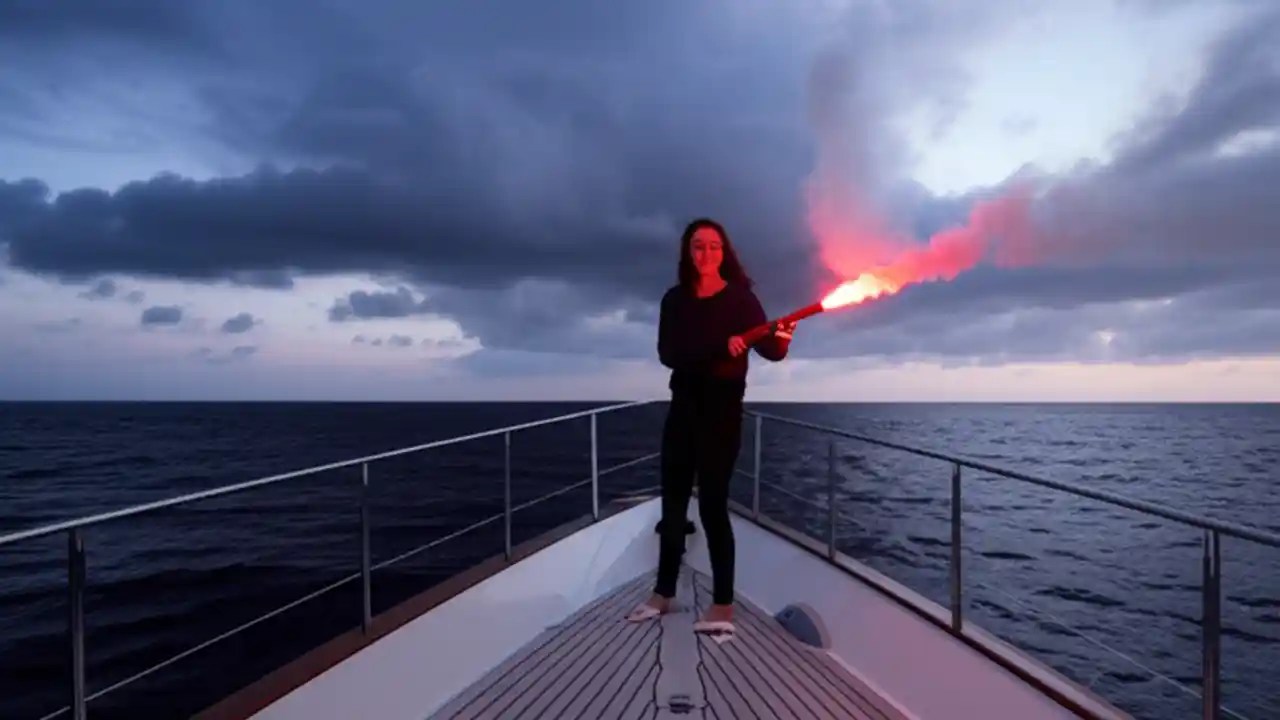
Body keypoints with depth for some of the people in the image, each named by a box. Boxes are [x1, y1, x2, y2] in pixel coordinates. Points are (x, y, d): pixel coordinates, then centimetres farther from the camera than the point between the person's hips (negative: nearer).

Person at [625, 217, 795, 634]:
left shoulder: (739, 298, -5)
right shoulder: (675, 300, 5)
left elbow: (769, 350, -16)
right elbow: (668, 354, -9)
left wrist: (782, 339, -39)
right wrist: (719, 348, -24)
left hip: (722, 411, -5)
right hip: (683, 407, 5)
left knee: (712, 503, -6)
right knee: (673, 500, 11)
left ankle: (723, 605, 4)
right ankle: (663, 594, 24)